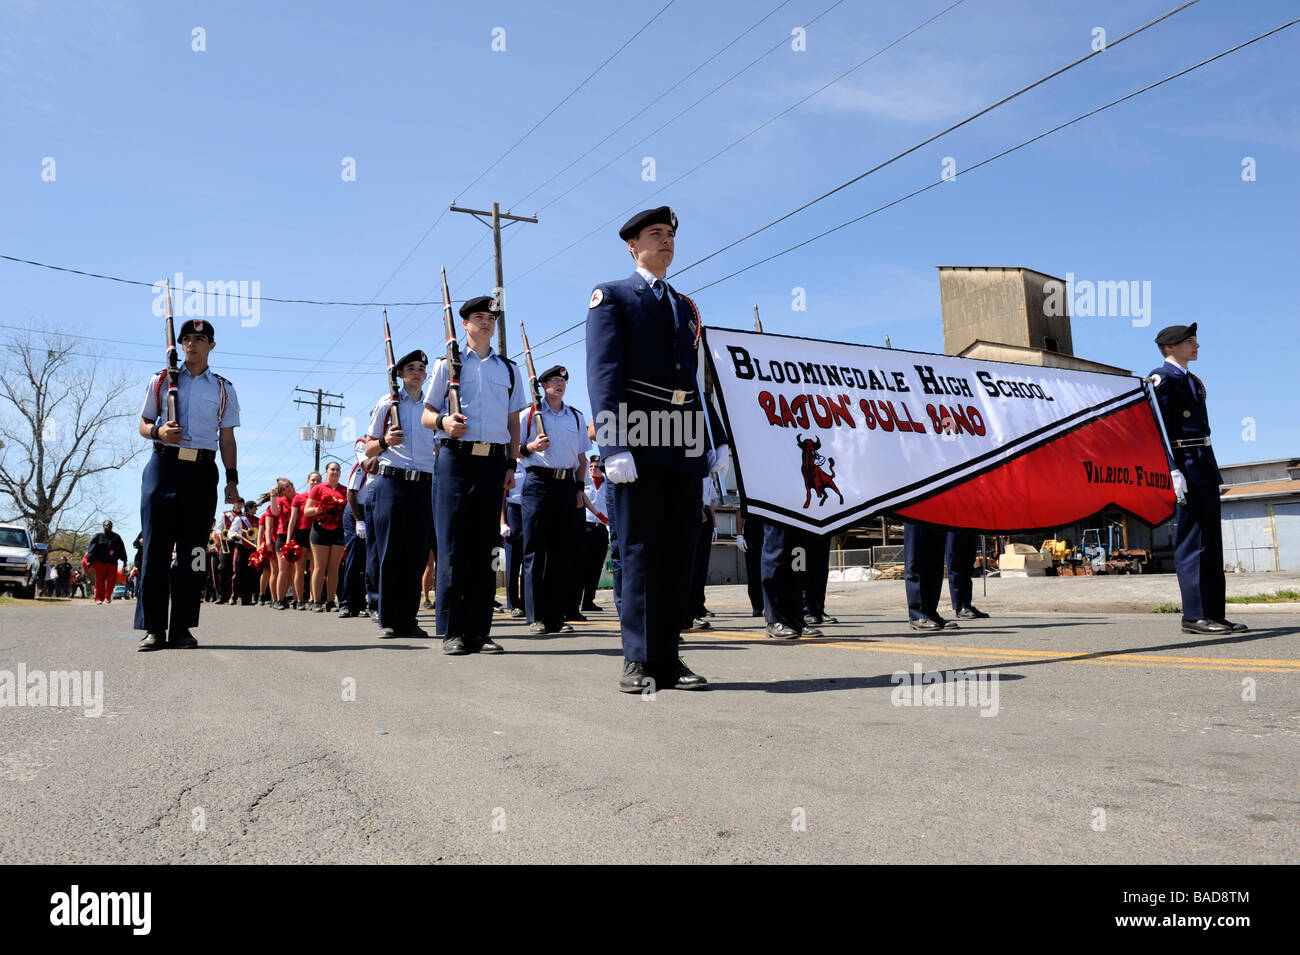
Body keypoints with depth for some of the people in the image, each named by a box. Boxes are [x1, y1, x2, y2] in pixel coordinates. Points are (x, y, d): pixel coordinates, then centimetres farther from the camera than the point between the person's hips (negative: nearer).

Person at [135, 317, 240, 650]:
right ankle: (153, 628, -2)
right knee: (156, 545, -5)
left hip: (202, 472, 0)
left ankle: (181, 629, 4)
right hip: (163, 464, 0)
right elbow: (143, 424, 14)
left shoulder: (224, 389, 14)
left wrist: (232, 480, 3)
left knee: (192, 550, 0)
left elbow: (227, 439, 12)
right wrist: (158, 432, -10)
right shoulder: (161, 380, 14)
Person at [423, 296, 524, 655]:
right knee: (452, 545, -5)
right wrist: (444, 421, -14)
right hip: (456, 458, -2)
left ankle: (479, 631, 7)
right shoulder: (448, 364, 11)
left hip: (494, 461, 3)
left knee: (485, 547, 3)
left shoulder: (509, 369, 19)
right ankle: (452, 632, 0)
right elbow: (426, 415, 9)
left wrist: (511, 465, 9)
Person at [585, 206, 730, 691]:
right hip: (639, 443, -5)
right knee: (640, 551, -3)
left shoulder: (686, 305, 23)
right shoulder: (611, 297, 6)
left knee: (677, 553, 6)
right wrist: (614, 446, -17)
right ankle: (639, 661, 3)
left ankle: (667, 658, 12)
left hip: (685, 447, 6)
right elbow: (604, 374, -6)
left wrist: (714, 440, 10)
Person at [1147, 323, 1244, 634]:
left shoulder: (1193, 381, 21)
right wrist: (1171, 470, -22)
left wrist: (1211, 470, 16)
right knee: (1192, 543, -8)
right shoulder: (1162, 378, -8)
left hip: (1204, 467, 10)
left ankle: (1214, 614, 15)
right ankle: (1194, 615, -3)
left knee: (1211, 544, 10)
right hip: (1184, 466, -10)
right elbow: (1157, 429, -15)